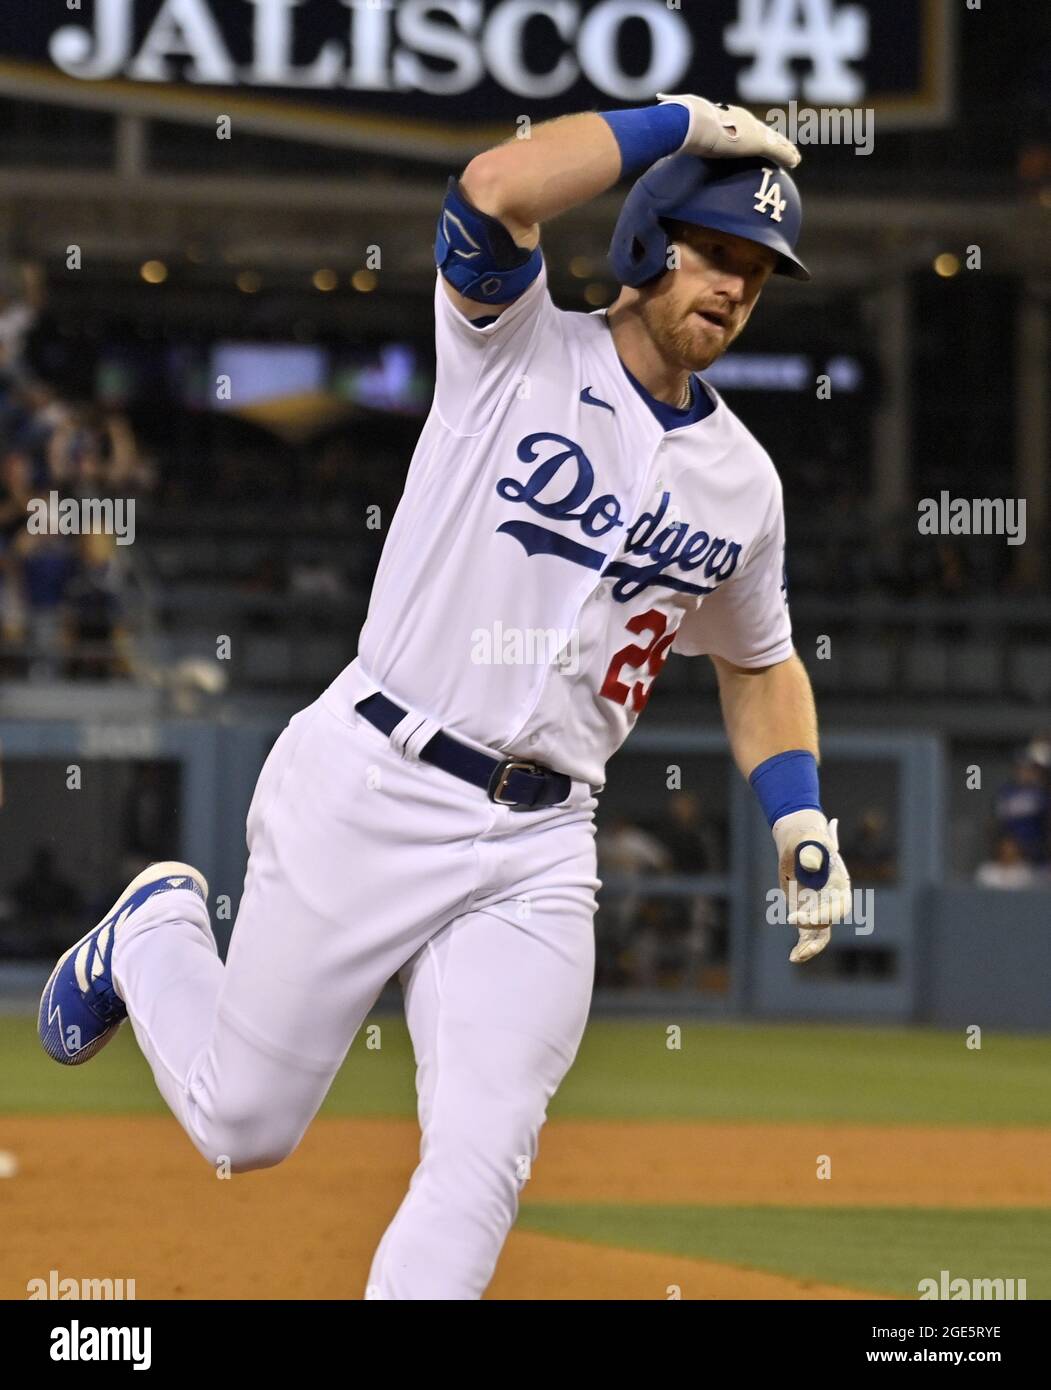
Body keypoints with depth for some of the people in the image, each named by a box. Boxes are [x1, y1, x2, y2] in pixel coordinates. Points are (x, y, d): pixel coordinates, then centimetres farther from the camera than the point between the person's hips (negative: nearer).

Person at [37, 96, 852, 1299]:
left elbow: (759, 664, 25)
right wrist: (686, 123, -15)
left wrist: (800, 821, 10)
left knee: (482, 1163, -12)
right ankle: (158, 933, 39)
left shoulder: (742, 484, 10)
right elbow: (495, 191, -25)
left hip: (537, 847, 4)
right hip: (370, 793, -4)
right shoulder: (519, 351, -5)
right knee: (242, 1127, 7)